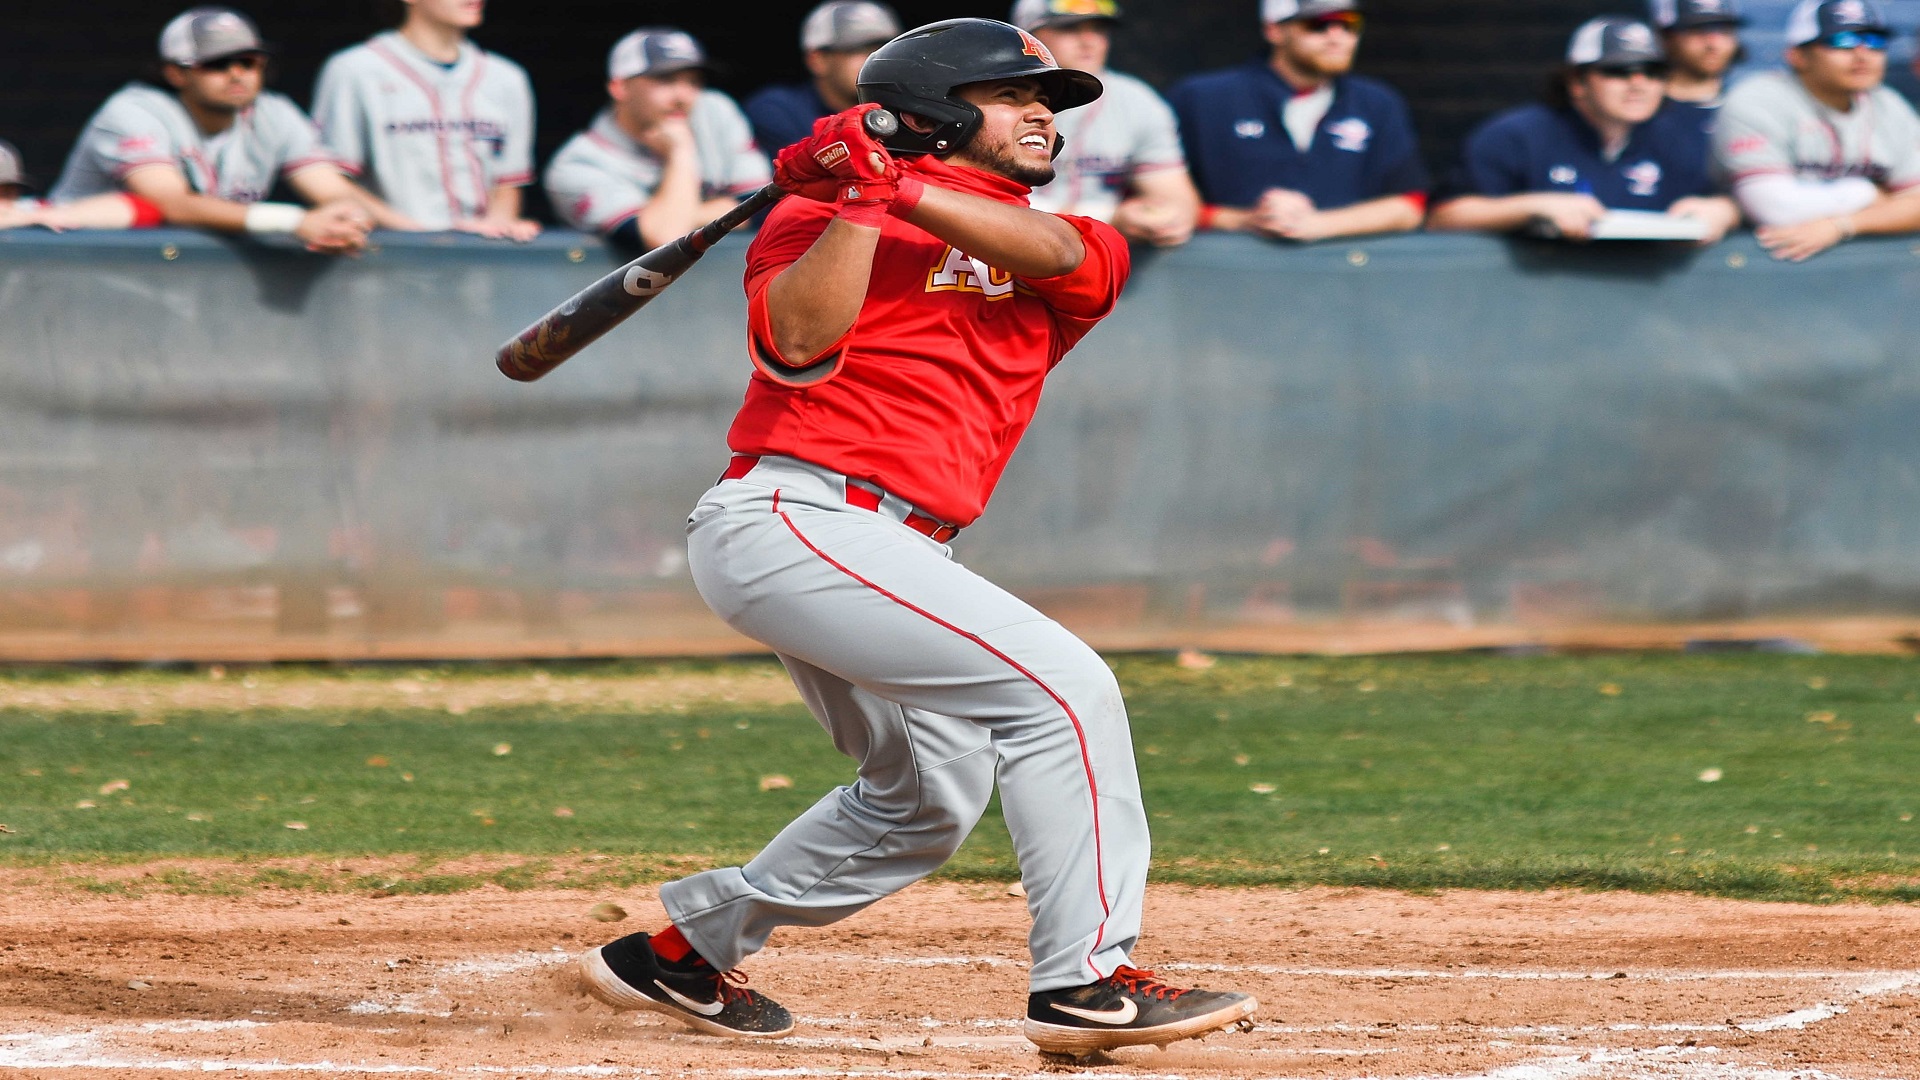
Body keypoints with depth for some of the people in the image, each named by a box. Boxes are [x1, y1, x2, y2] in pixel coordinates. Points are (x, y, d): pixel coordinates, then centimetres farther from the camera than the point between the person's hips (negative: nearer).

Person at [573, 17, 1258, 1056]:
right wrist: (859, 201, -19)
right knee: (1062, 686, -17)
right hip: (794, 515, -9)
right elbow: (798, 344, -18)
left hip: (890, 555, 9)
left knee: (930, 795, 22)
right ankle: (1087, 981, -19)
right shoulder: (824, 215, 0)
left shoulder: (1074, 259, 16)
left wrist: (901, 190, -20)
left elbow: (1055, 251, -10)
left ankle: (683, 948, 30)